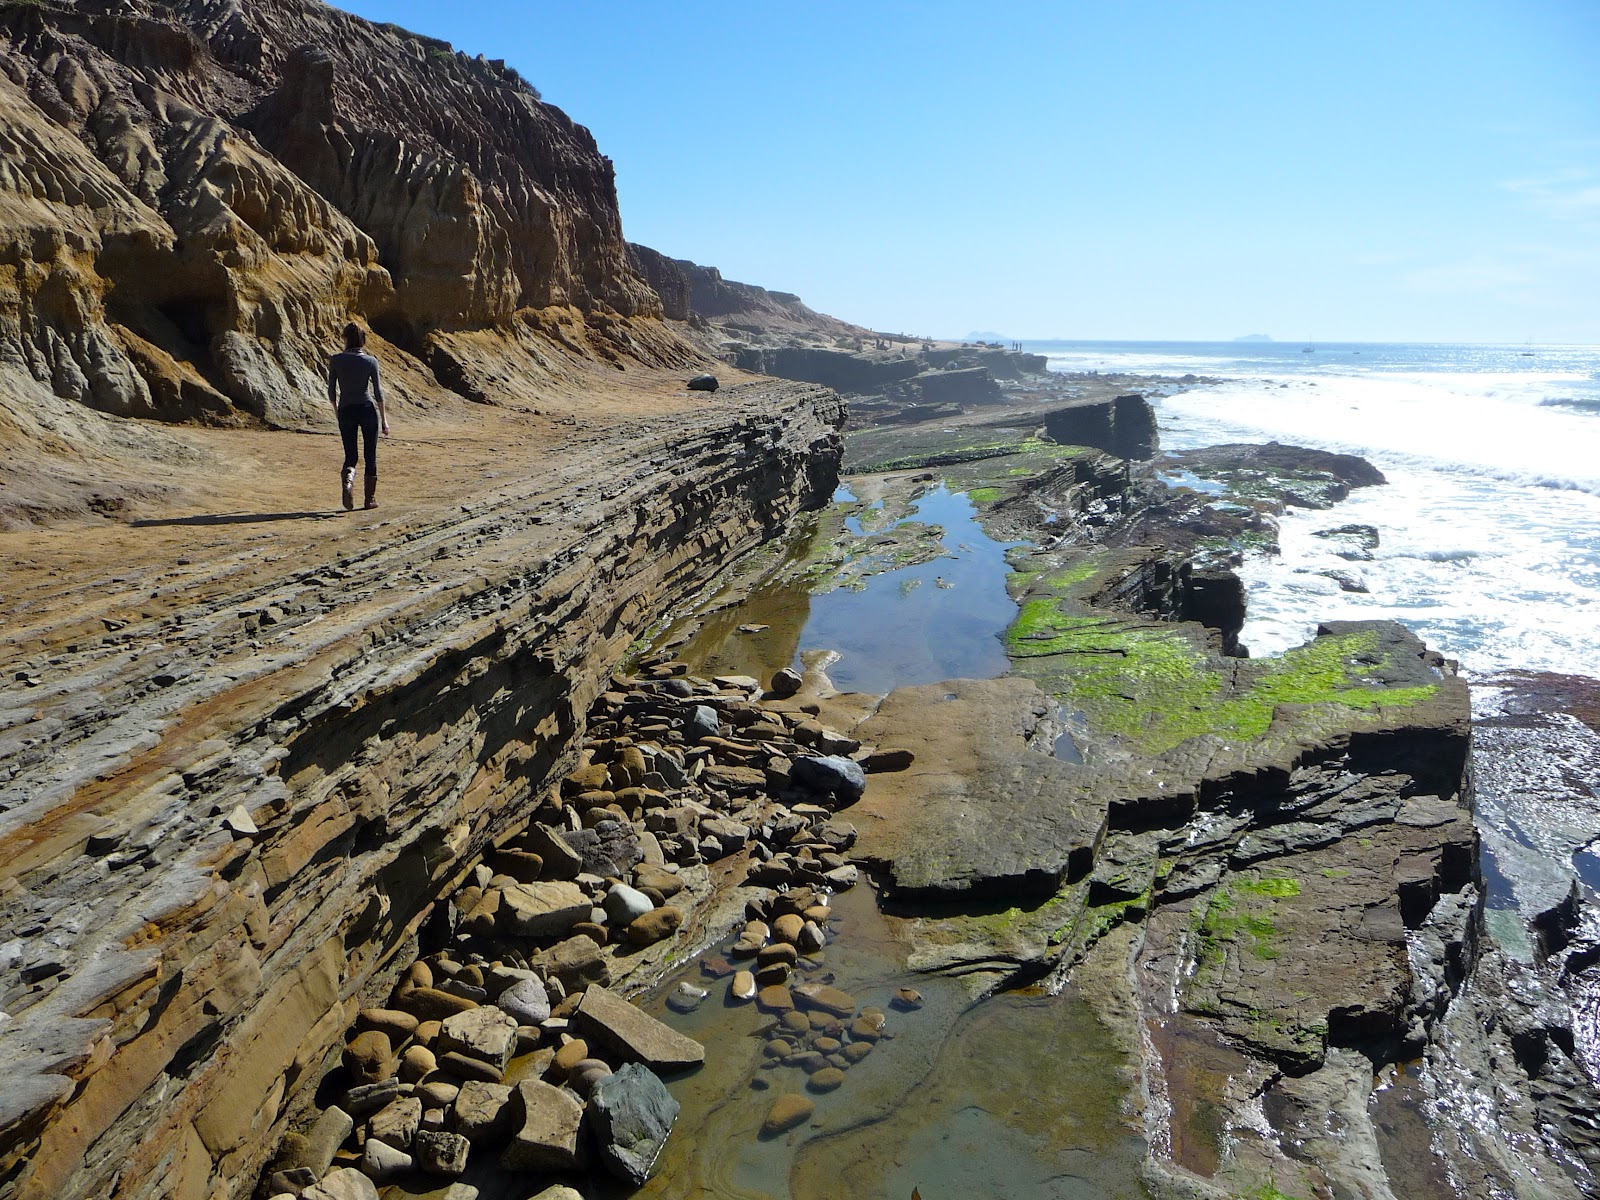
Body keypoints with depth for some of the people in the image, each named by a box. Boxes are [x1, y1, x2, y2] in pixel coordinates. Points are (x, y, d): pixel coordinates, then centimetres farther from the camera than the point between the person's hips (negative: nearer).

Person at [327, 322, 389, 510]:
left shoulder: (335, 360, -2)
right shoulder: (371, 361, -4)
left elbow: (331, 391, 1)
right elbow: (378, 392, -4)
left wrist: (337, 411, 17)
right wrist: (384, 419, 3)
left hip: (346, 411, 1)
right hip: (368, 410, -1)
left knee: (350, 456, 11)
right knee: (370, 456, 10)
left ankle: (347, 480, -20)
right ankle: (370, 498, 12)